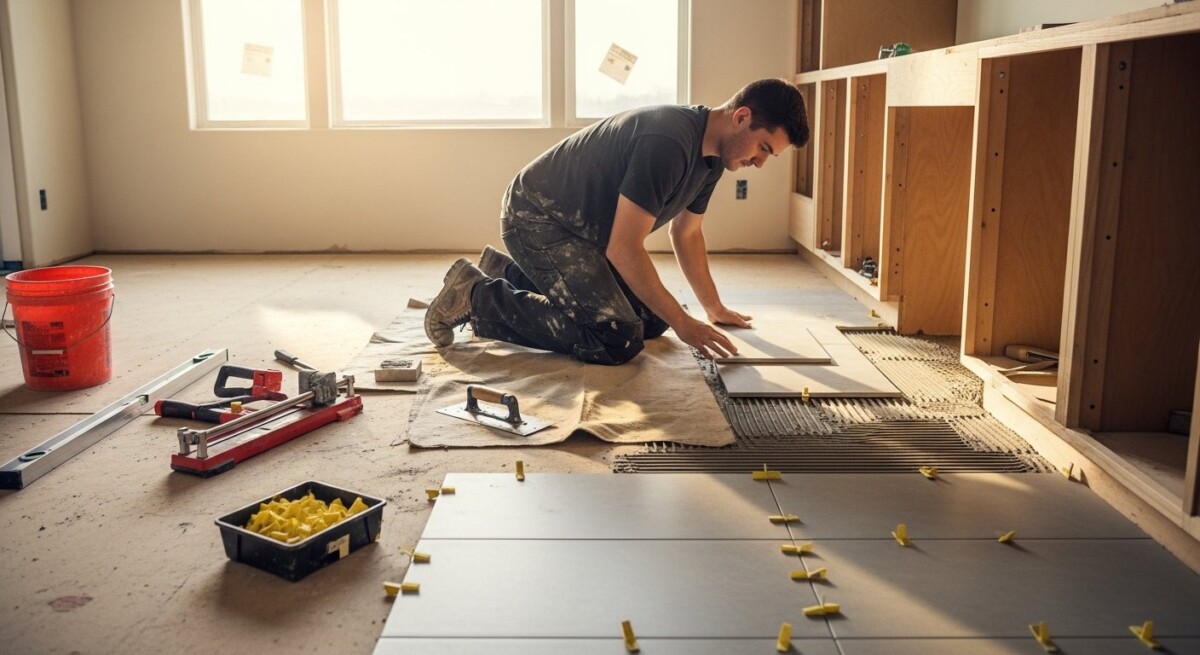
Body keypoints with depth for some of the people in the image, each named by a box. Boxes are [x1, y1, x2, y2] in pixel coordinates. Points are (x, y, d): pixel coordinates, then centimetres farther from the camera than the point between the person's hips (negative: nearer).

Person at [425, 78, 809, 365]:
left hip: (579, 226, 10)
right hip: (536, 218, -10)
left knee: (651, 319, 10)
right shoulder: (668, 142, -29)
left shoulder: (712, 154, 2)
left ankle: (511, 274, 19)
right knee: (617, 340, -20)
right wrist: (682, 323, -22)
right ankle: (478, 296, -7)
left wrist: (714, 308, 20)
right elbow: (624, 248, -28)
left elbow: (686, 232, 18)